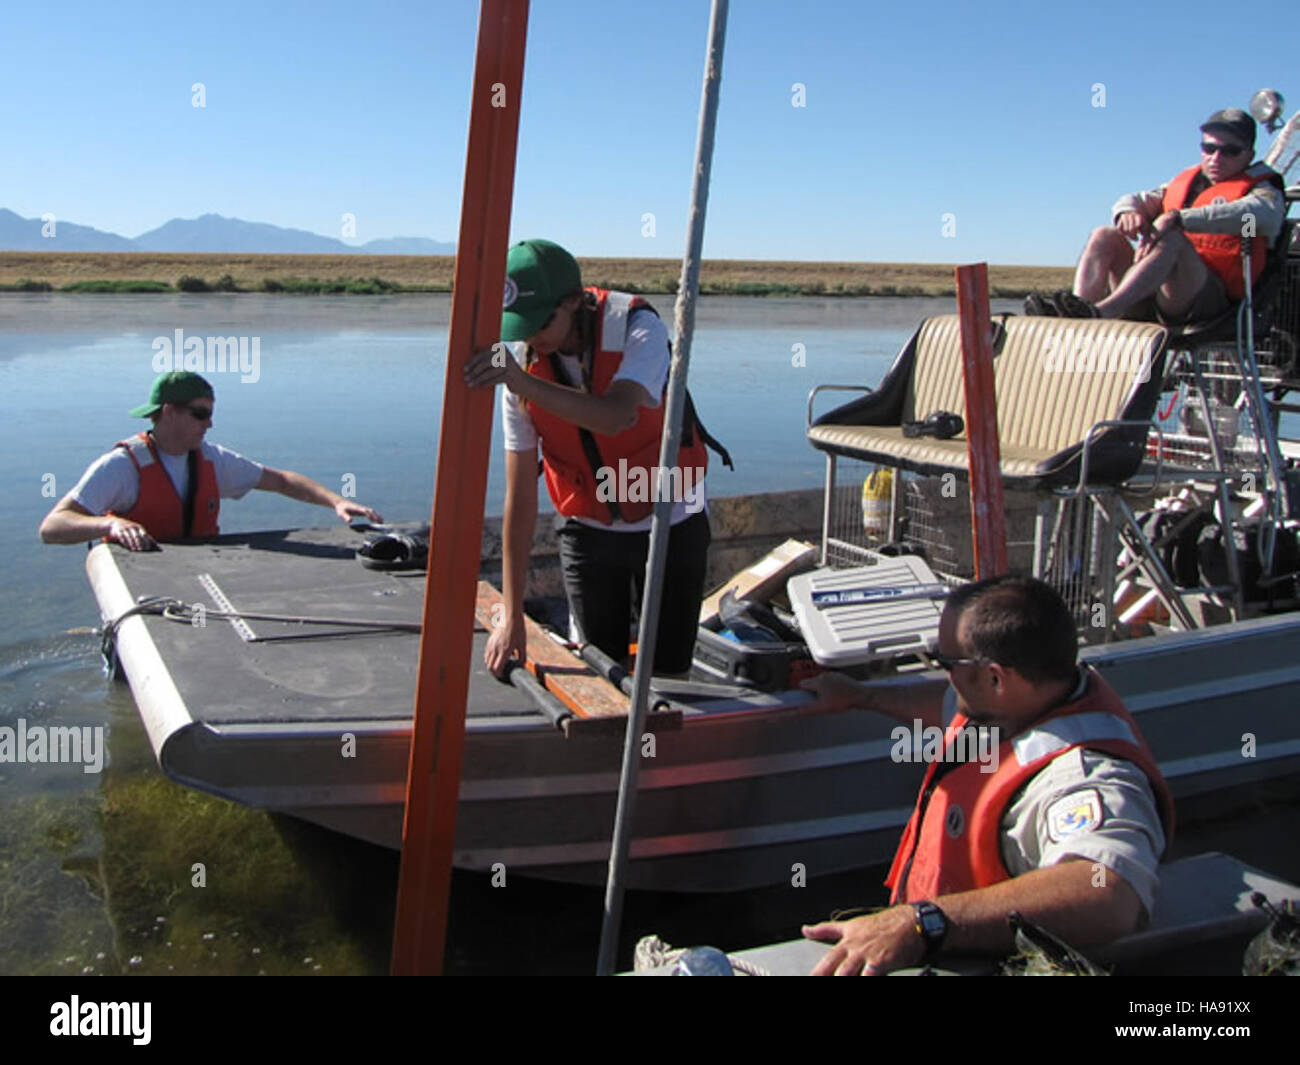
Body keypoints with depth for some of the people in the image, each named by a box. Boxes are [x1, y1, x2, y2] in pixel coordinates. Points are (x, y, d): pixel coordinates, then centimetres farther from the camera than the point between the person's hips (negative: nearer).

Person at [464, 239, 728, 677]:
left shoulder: (638, 329, -22)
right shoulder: (521, 365, -14)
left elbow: (616, 417, -42)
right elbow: (520, 497, -14)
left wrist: (524, 381, -51)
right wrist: (511, 617, -14)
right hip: (588, 530, 2)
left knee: (668, 671, 4)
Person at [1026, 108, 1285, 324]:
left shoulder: (1263, 192, 9)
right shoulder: (1183, 183, 29)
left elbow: (1246, 213, -15)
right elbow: (1139, 200, 18)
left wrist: (1177, 218, -28)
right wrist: (1129, 211, -10)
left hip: (1211, 297, -6)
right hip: (1149, 302, 6)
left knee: (1171, 238, -31)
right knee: (1105, 236, -10)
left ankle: (1100, 312, -53)